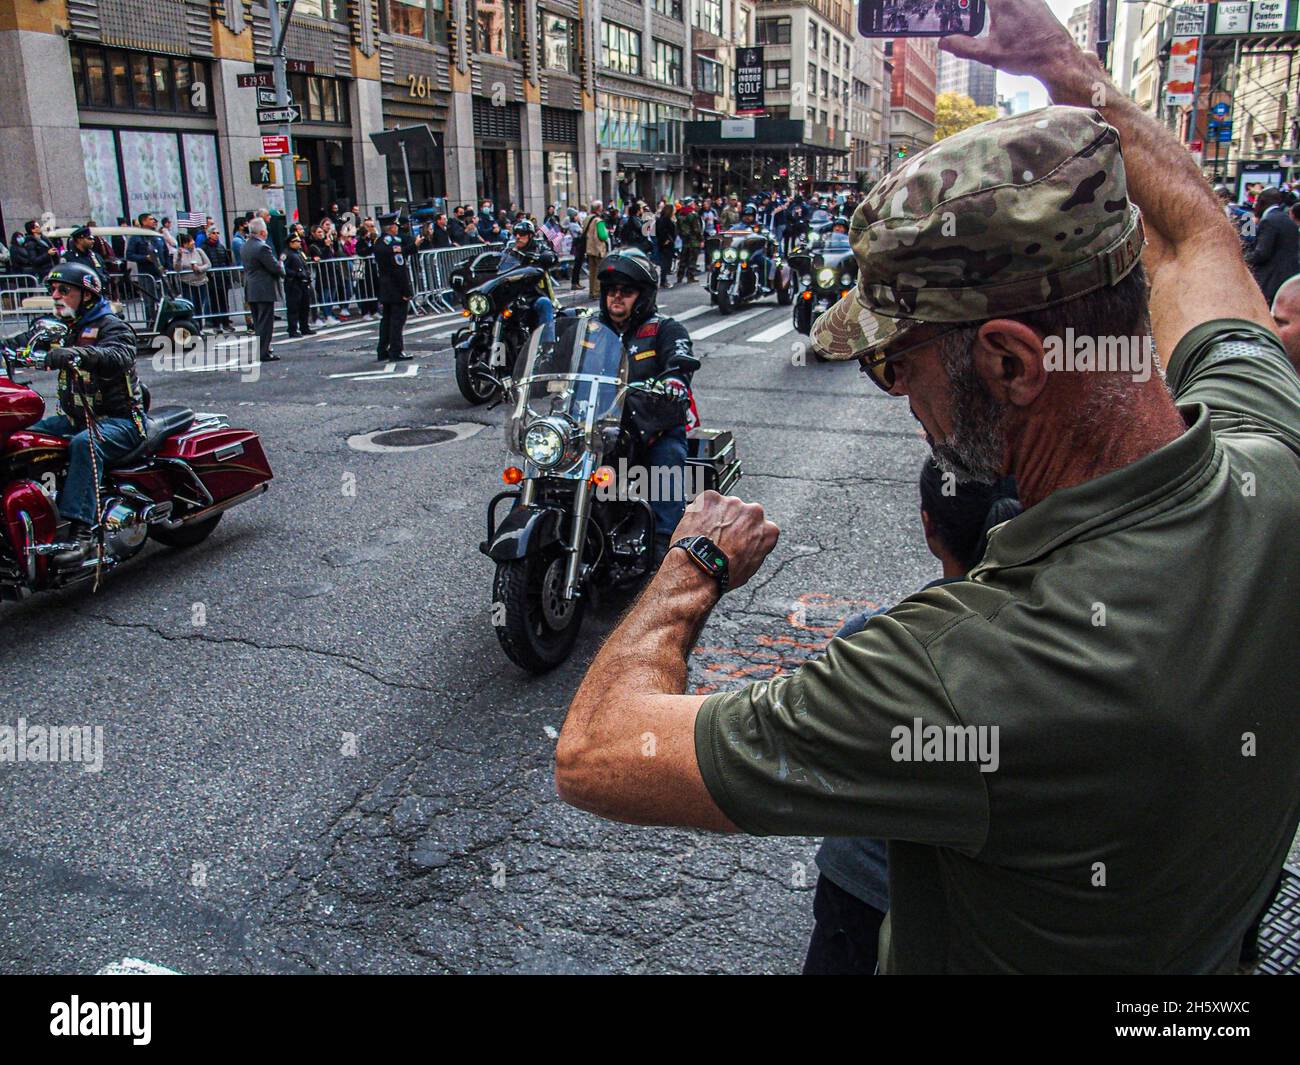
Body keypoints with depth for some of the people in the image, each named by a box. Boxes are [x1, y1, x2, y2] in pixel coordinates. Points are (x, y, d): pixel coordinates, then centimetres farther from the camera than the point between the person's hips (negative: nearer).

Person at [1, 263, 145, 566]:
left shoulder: (111, 327, -7)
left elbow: (119, 357, -29)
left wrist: (76, 354, -45)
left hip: (119, 419, -7)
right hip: (72, 416, 8)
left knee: (85, 444, -36)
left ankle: (80, 532, -43)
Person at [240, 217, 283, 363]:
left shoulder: (244, 247, 11)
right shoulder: (262, 247, -17)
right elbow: (276, 267, -18)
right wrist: (282, 268, 6)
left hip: (250, 291, 8)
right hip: (265, 291, -8)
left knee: (258, 323, 15)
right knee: (266, 323, -4)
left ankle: (260, 350, 20)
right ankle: (264, 353, -4)